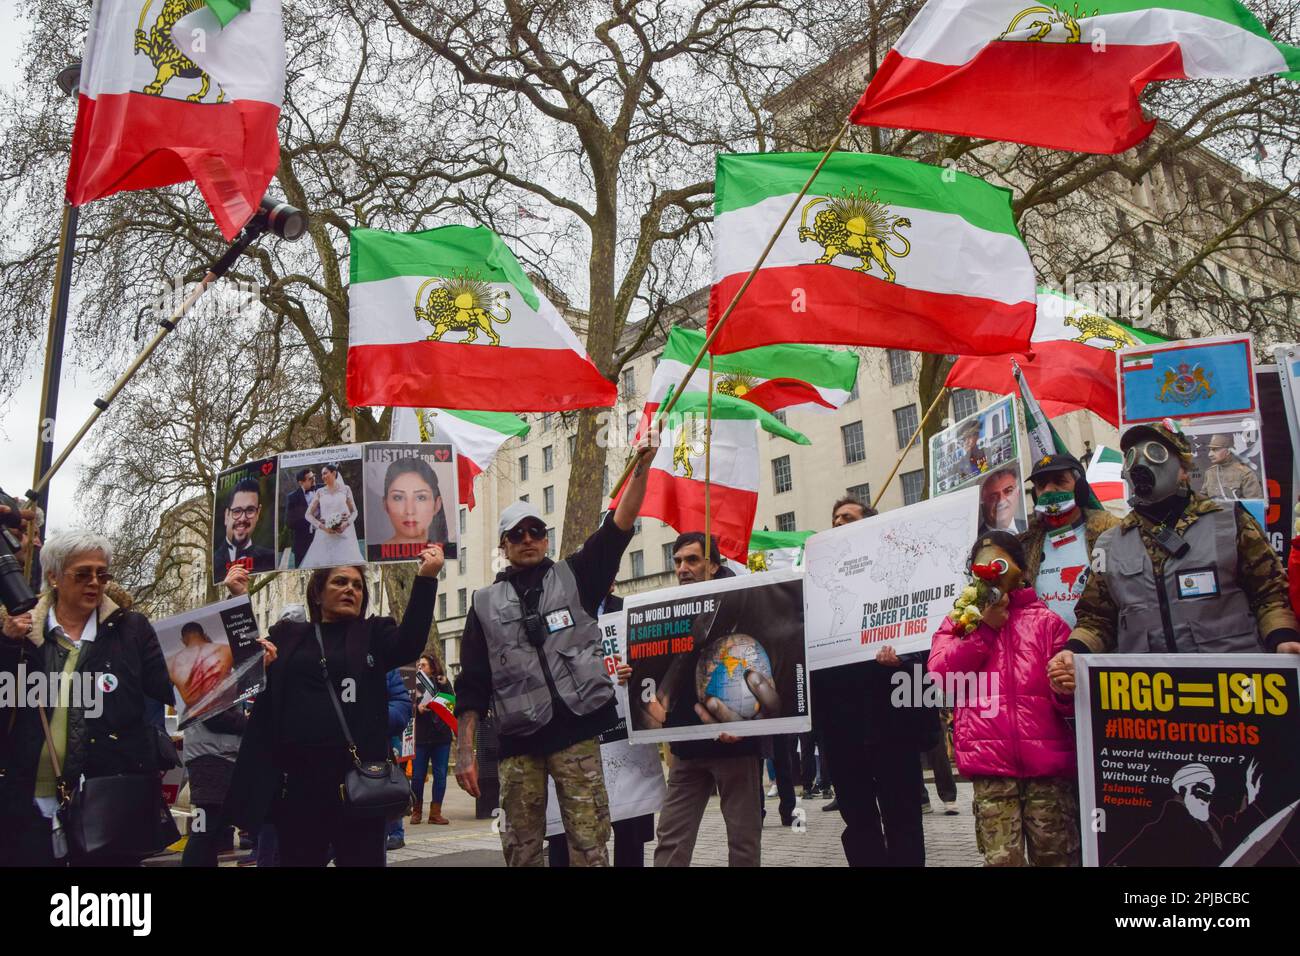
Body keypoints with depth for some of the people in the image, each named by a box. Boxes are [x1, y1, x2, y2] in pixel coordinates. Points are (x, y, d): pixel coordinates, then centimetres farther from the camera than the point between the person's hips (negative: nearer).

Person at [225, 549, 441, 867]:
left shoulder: (373, 634, 10)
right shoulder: (287, 634, 14)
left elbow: (409, 643, -8)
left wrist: (425, 578, -20)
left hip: (358, 775, -1)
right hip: (298, 778, 2)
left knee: (362, 859, 3)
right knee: (298, 859, 10)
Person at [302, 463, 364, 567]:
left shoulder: (345, 489, 6)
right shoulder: (320, 492, 8)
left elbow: (354, 512, 8)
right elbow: (308, 514, 7)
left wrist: (346, 524, -10)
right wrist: (322, 526, -8)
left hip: (344, 535, -1)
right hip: (325, 535, 1)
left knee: (345, 563, -7)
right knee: (323, 563, -6)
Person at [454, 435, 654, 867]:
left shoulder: (573, 577, 11)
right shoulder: (486, 602, 12)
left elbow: (618, 527, -1)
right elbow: (472, 684, 10)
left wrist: (641, 467, -13)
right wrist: (464, 751, 3)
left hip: (576, 730, -1)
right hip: (518, 740, 2)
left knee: (589, 844, -2)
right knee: (521, 849, 7)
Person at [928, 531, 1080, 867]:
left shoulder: (1046, 620, 11)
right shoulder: (960, 620, 16)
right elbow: (939, 672, -1)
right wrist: (985, 627, -3)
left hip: (1046, 762, 0)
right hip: (991, 765, 1)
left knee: (1056, 857, 5)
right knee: (1001, 859, 1)